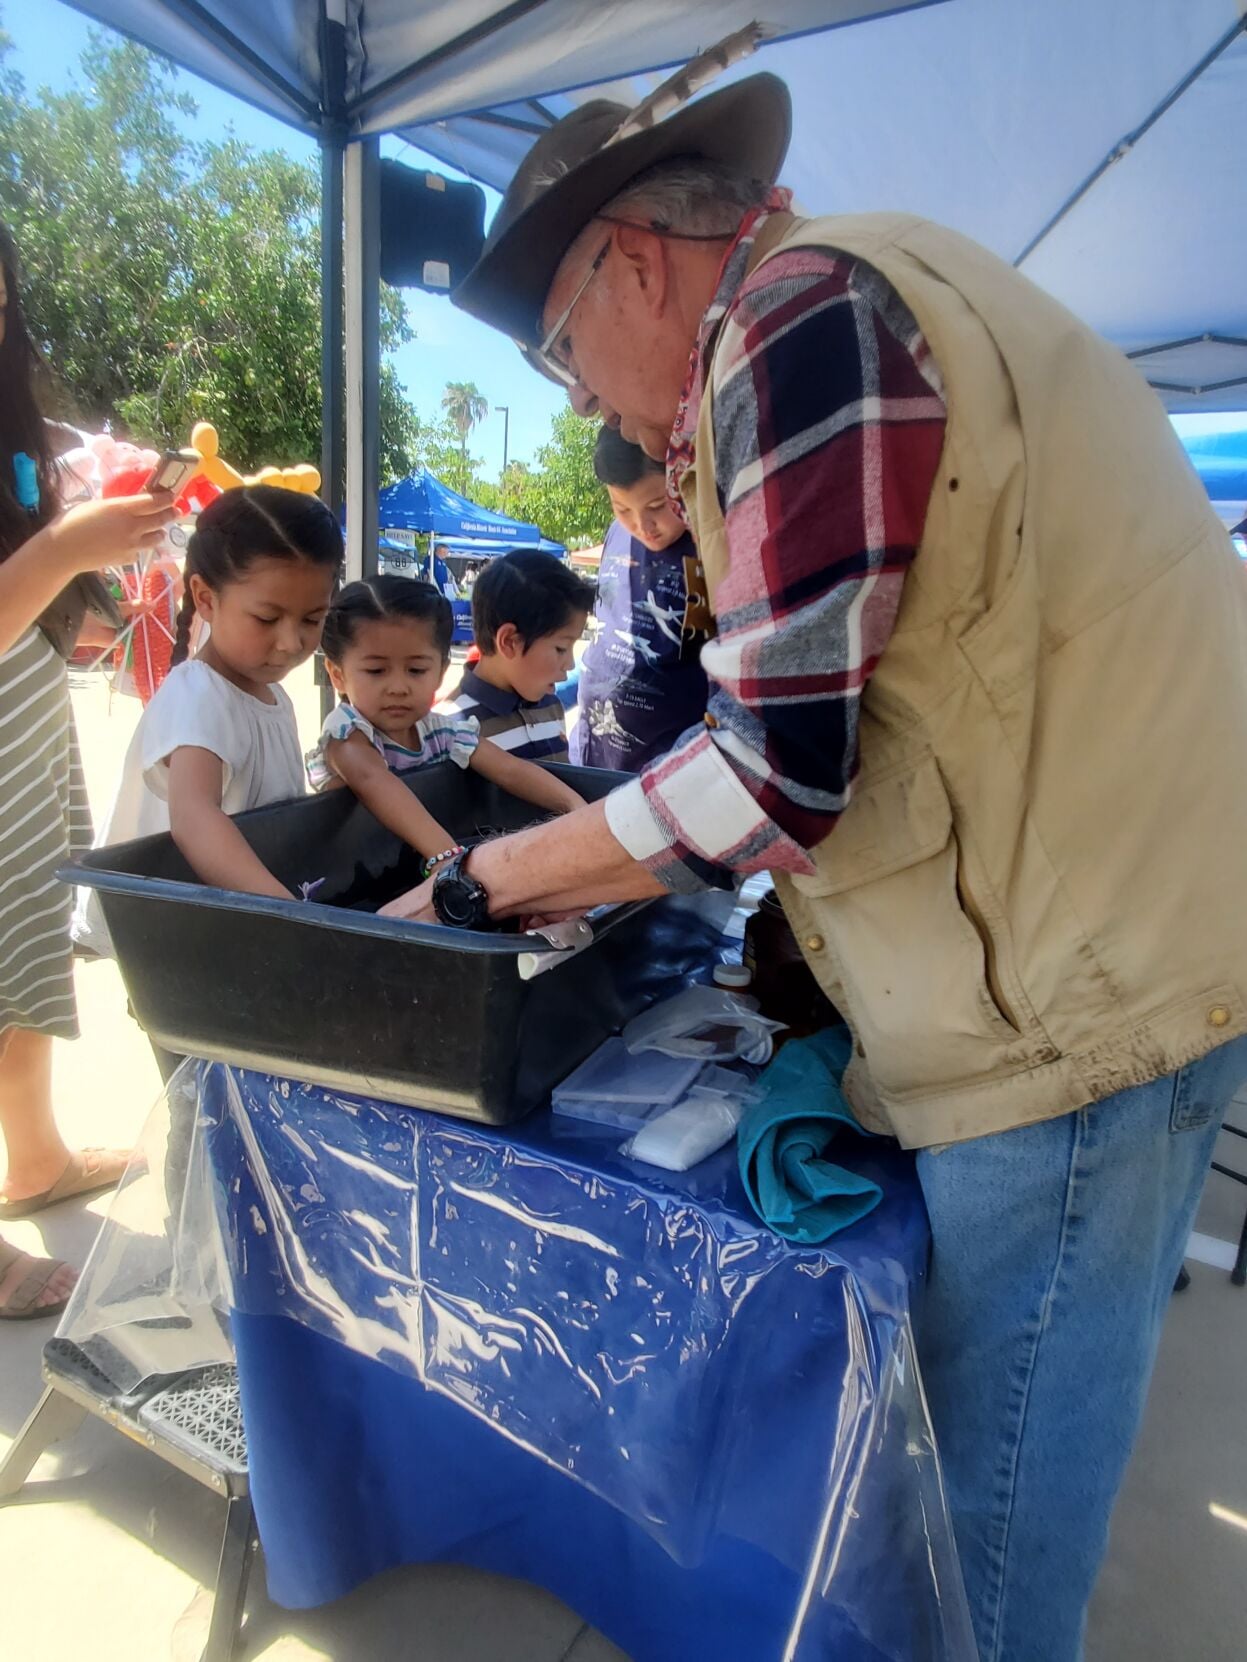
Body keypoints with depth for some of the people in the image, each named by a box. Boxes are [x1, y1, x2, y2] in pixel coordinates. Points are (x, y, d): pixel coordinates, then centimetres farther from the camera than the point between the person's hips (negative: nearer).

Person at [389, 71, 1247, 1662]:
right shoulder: (859, 294, 19)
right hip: (1097, 949, 10)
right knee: (997, 1427, 25)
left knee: (993, 1488, 9)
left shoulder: (798, 309, -13)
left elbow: (777, 769, -21)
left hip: (1077, 990, -10)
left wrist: (478, 883, -10)